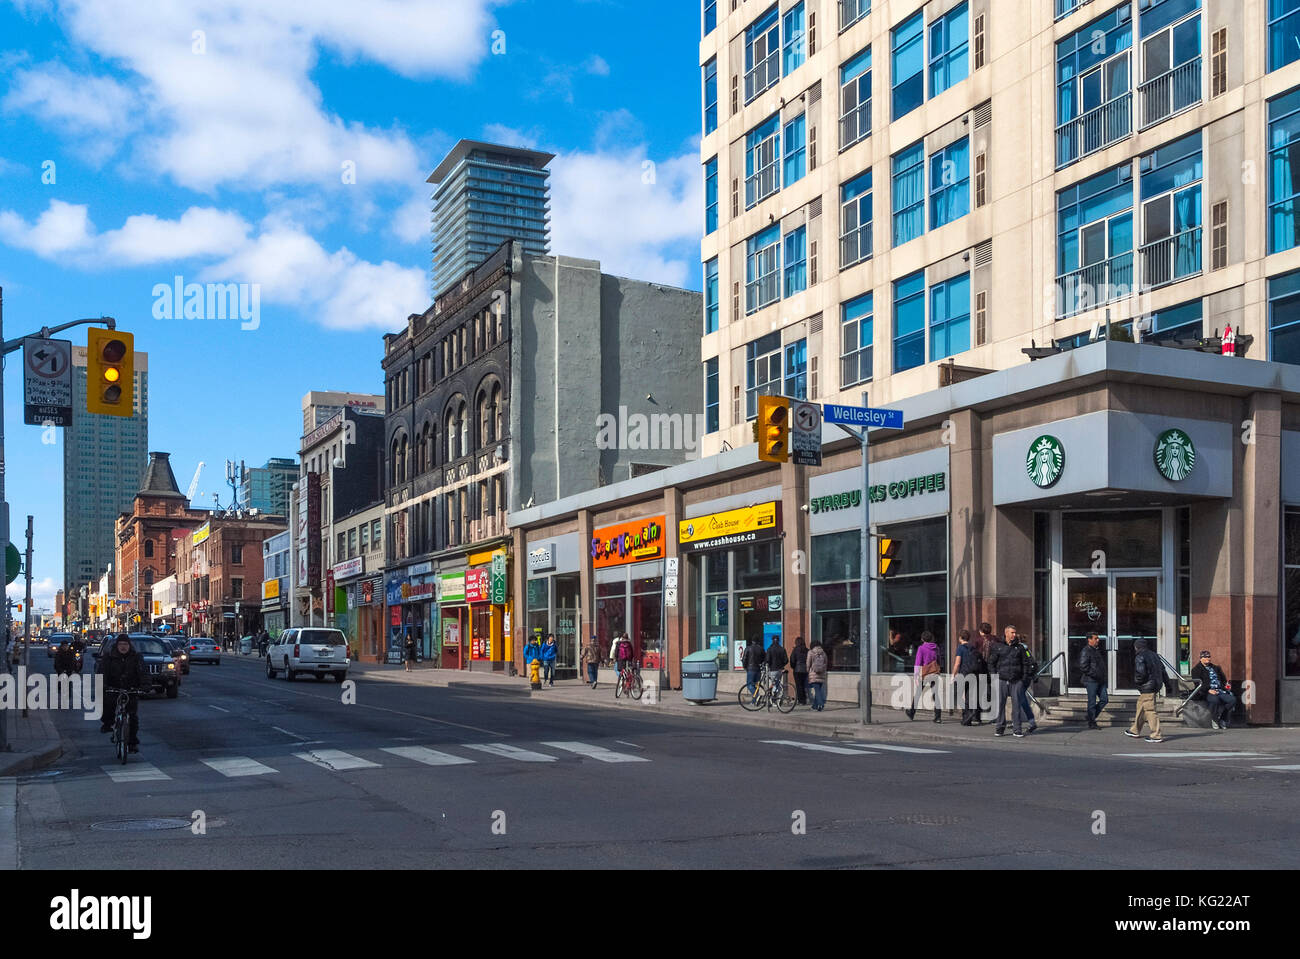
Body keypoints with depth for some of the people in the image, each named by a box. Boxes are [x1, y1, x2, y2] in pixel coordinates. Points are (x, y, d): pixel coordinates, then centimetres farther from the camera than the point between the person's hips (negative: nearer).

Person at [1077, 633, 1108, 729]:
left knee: (1104, 699, 7)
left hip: (1100, 681, 8)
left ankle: (1091, 717, 20)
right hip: (1091, 681, -8)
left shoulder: (1098, 650, 15)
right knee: (1092, 702, -2)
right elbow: (1083, 667, -18)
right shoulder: (1085, 651, -11)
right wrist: (1094, 674, -20)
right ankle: (1091, 723, 8)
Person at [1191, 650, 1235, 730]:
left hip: (1220, 691, 6)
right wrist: (1208, 690, -19)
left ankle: (1222, 719, -12)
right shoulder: (1196, 669, 7)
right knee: (1215, 700, -38)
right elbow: (1198, 684, -5)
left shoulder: (1216, 668, 27)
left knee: (1233, 699, -22)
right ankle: (1214, 720, -16)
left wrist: (1227, 685, 9)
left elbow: (1223, 679, 32)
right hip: (1206, 693, -6)